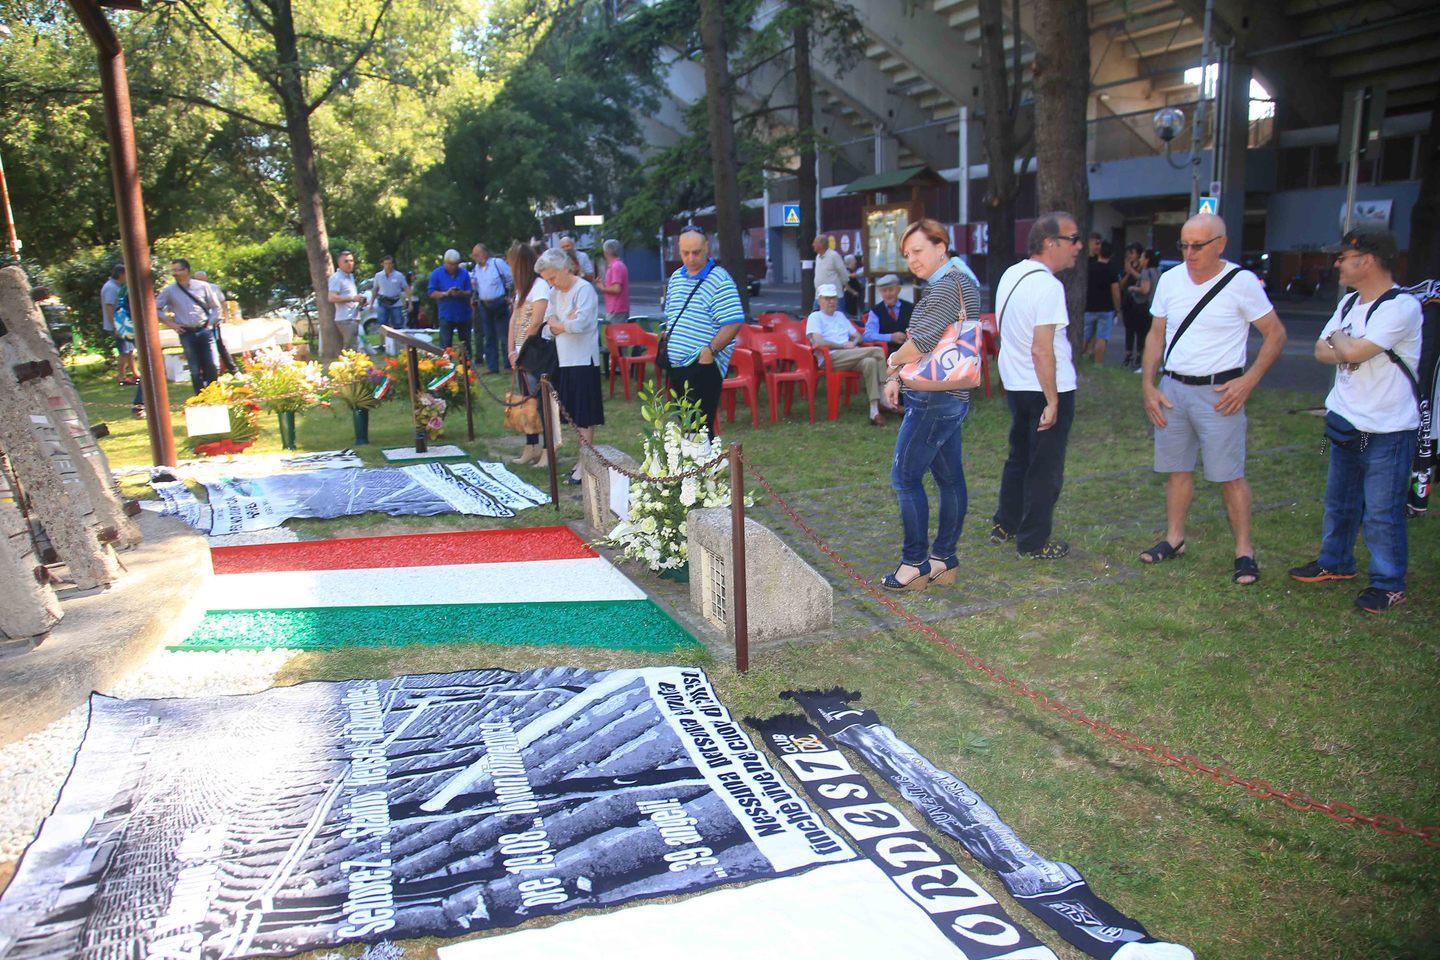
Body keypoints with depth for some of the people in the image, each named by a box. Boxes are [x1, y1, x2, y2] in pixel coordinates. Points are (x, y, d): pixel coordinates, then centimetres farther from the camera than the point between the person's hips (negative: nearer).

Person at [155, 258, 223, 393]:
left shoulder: (202, 286, 3)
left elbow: (216, 307, 11)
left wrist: (210, 323, 2)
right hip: (186, 333, 0)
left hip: (205, 331, 0)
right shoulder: (169, 290, 4)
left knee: (213, 366, -4)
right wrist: (170, 324, 4)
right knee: (195, 369, 0)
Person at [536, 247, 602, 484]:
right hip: (563, 359, 8)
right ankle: (583, 456, 20)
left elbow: (579, 324, -23)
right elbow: (548, 327, 7)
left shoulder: (584, 290, -11)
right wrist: (566, 323, -13)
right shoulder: (554, 293, 12)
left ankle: (584, 462, 3)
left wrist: (557, 324, -4)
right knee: (574, 413, 11)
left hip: (583, 360, -7)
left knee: (585, 416, -2)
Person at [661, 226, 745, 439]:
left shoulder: (720, 280, -9)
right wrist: (666, 336, 10)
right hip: (676, 365, 8)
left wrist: (711, 350, -23)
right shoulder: (676, 277, 14)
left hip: (703, 366, -8)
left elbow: (733, 323, -16)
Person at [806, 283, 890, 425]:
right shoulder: (815, 317, 9)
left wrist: (853, 343, 6)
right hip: (830, 358, -6)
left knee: (870, 362, -30)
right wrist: (843, 346, -7)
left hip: (852, 356, 6)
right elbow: (818, 341, -8)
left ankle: (875, 410, -35)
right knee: (877, 351, -24)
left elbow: (858, 336, 31)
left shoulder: (840, 315, 32)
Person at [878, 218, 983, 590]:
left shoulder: (946, 285, -16)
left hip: (933, 399, -10)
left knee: (905, 476, -3)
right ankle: (944, 560, 19)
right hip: (952, 396, 10)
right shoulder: (960, 282, 17)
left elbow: (921, 343, -21)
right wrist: (898, 377, 10)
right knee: (949, 478, 11)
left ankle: (915, 563, 4)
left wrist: (894, 361, -1)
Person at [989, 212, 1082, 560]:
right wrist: (1052, 401, -20)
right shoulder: (1048, 286, -21)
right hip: (1047, 388, -9)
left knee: (1019, 456, 22)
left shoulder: (1011, 274, 7)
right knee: (1045, 469, 4)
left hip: (1015, 384, 9)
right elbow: (1041, 350, -25)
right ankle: (1033, 542, 13)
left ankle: (1005, 525, 33)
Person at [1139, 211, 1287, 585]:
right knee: (1177, 469, 12)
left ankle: (1244, 551, 8)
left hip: (1218, 392, -4)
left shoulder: (1242, 282, -8)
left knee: (1230, 475, -2)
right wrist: (1148, 386, 4)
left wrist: (1247, 381, -12)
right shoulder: (1170, 279, 5)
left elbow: (1276, 335, -2)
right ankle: (1174, 538, 25)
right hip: (1172, 389, 4)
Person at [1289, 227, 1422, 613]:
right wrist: (1347, 348, -13)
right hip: (1346, 422, 8)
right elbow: (1322, 351, 6)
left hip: (1387, 430, -8)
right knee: (1339, 501, 20)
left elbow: (1352, 351, -27)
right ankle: (1335, 563, 36)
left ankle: (1389, 584, 13)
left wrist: (1338, 339, -6)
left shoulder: (1401, 306, -19)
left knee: (1382, 512, 0)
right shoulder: (1350, 303, 9)